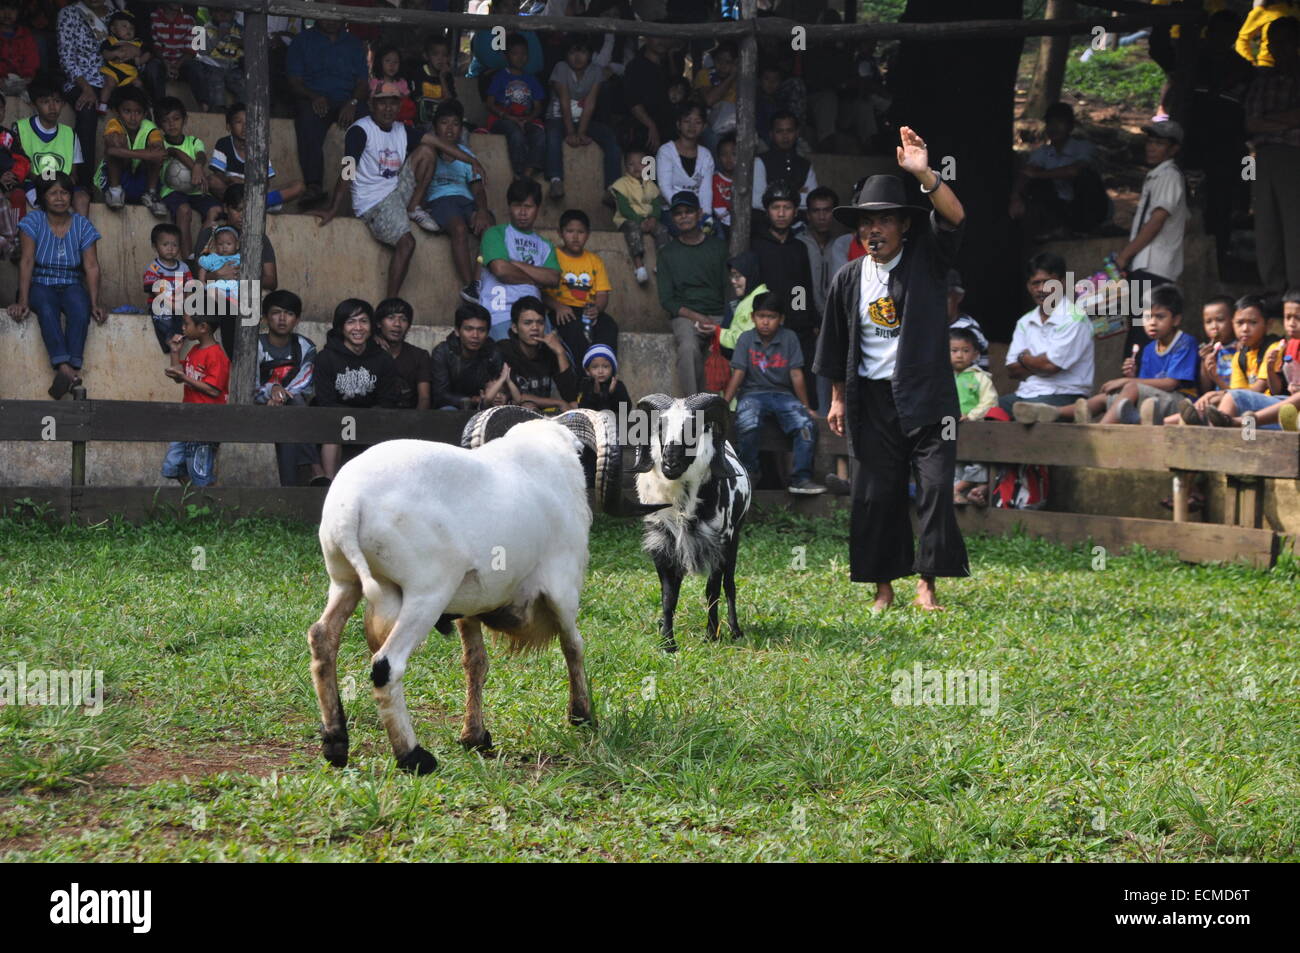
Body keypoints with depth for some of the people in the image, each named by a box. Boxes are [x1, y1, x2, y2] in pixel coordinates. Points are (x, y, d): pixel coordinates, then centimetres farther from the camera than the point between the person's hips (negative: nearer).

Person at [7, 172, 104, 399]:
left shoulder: (82, 225, 4)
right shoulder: (33, 221, -2)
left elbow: (92, 266, -2)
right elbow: (26, 261, -12)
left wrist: (95, 303, -16)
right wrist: (23, 300, -23)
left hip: (71, 286, 2)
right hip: (40, 285, -2)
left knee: (81, 309, -34)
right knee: (46, 308, -37)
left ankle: (71, 368, -47)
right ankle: (66, 370, -50)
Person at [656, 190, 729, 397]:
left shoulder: (717, 247, 13)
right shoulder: (668, 253, 12)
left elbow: (729, 289, 10)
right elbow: (666, 300, 6)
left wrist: (722, 323, -8)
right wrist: (696, 317, -9)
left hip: (719, 316, 1)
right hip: (685, 316, -1)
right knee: (688, 347, -35)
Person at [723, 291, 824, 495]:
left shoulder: (789, 338, 5)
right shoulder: (746, 339, 4)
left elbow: (796, 375, 5)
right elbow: (738, 374, 0)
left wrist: (806, 407, 6)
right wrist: (723, 403, -8)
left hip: (782, 394, 2)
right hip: (752, 394, -1)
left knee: (806, 425, -25)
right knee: (748, 426, -33)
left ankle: (801, 478, -18)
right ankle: (750, 473, -10)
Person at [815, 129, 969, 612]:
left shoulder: (925, 260, -1)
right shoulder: (848, 279, 4)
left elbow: (954, 218, -20)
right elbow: (837, 345, 13)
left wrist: (924, 173, -32)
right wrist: (838, 399, 12)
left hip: (927, 395, -2)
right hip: (874, 399, 2)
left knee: (936, 487, -9)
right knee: (876, 494, 3)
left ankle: (927, 585, -3)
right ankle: (884, 587, 13)